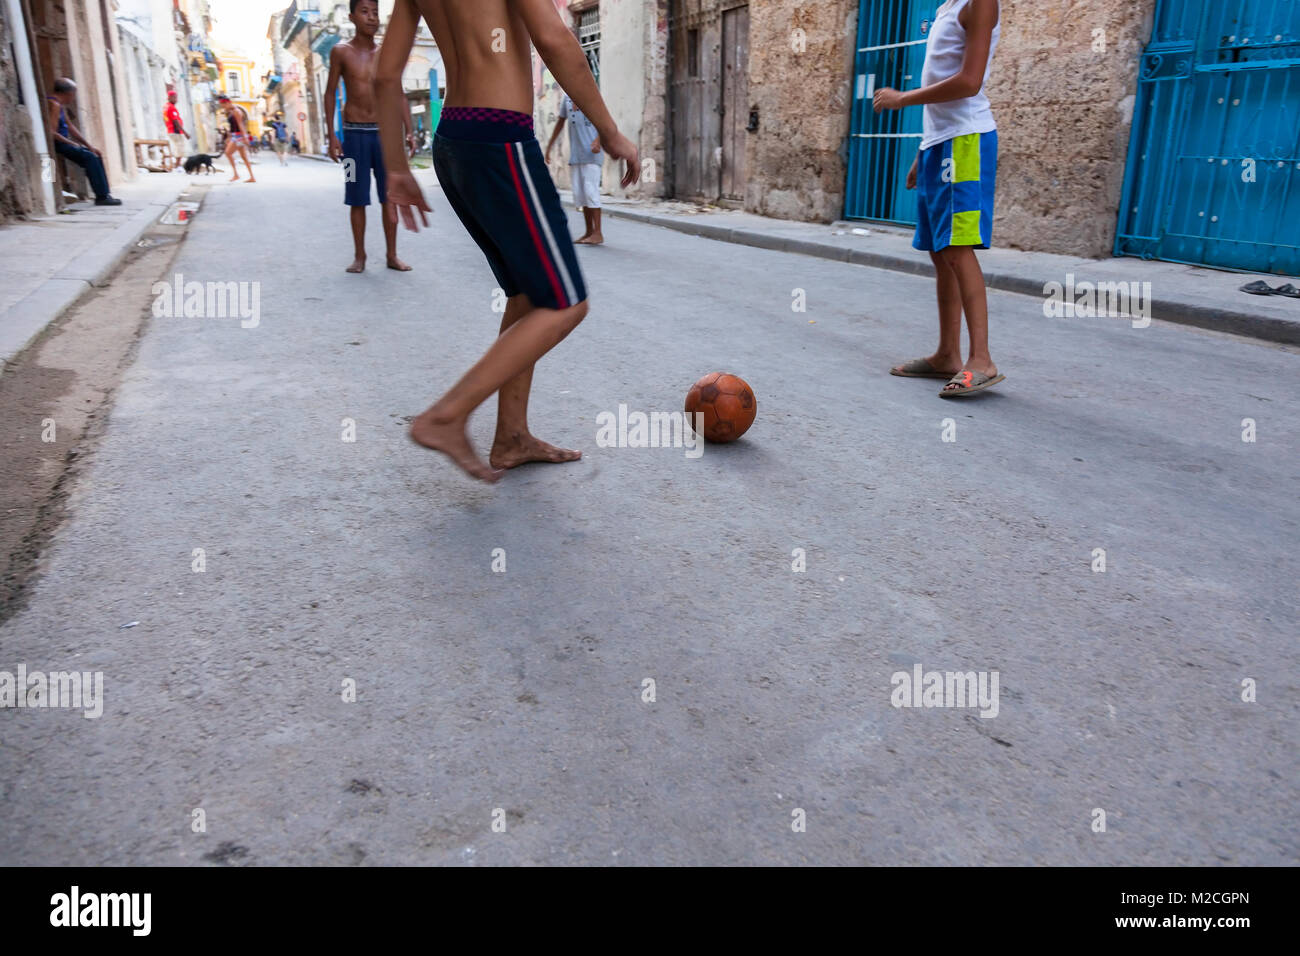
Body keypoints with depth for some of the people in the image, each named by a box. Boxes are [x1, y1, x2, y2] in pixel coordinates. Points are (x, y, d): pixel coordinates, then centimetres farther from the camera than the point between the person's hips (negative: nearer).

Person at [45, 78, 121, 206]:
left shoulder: (61, 106, 17)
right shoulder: (54, 105, -15)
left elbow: (71, 127, 19)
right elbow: (52, 133, -23)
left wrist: (89, 146, 12)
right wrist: (72, 143, -14)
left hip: (64, 143, 11)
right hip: (57, 145, -11)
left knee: (96, 156, 9)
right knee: (90, 157, -20)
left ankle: (104, 193, 2)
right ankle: (101, 196, -22)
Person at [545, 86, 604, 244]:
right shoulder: (567, 98, 13)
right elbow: (560, 123, 22)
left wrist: (598, 140, -27)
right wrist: (549, 147, 22)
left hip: (591, 154, -6)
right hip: (575, 154, 6)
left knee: (590, 190, -12)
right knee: (579, 192, 5)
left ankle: (598, 233, -10)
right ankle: (589, 231, 12)